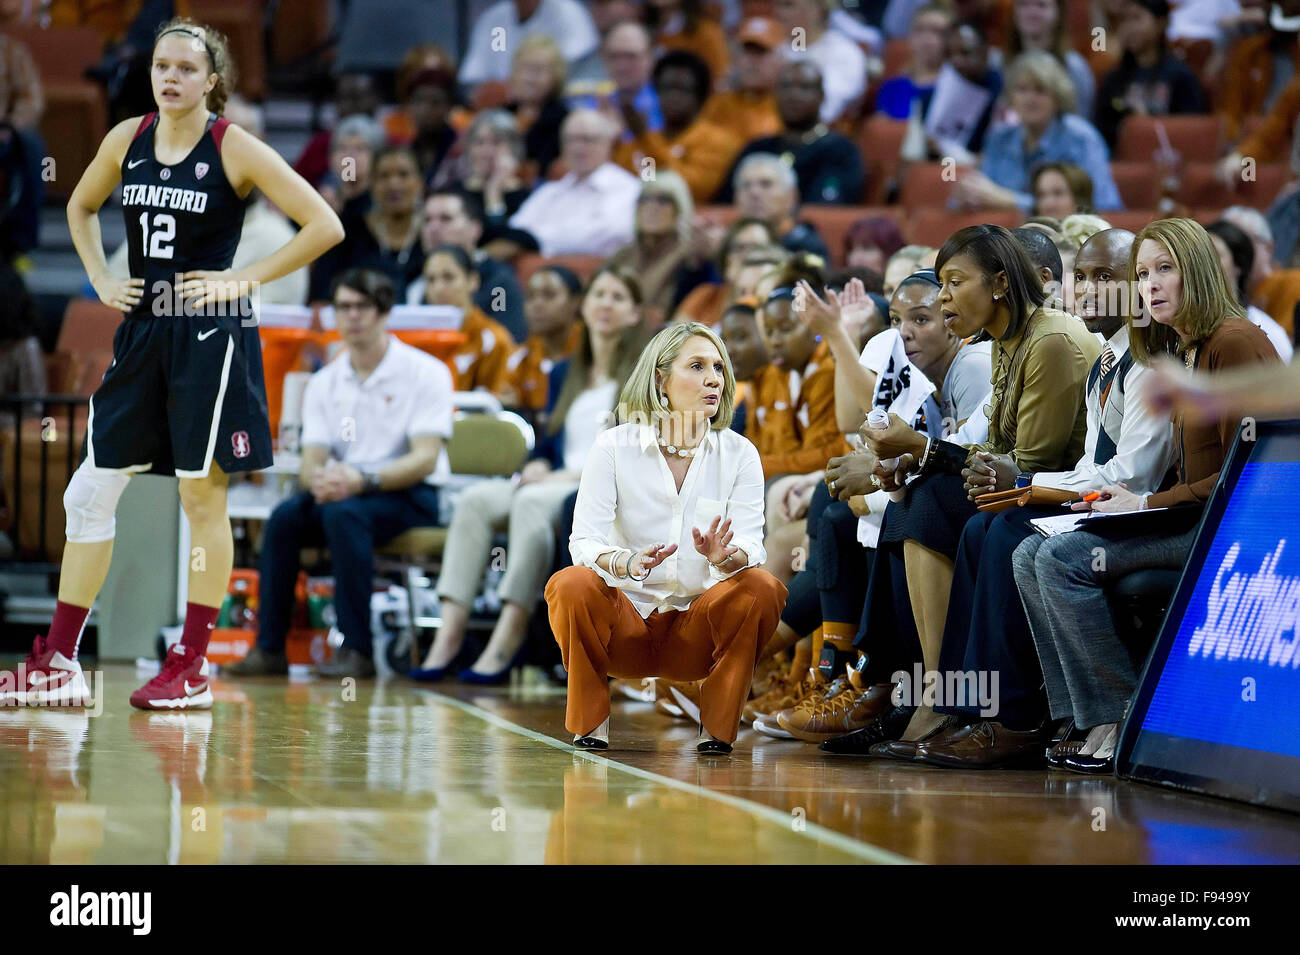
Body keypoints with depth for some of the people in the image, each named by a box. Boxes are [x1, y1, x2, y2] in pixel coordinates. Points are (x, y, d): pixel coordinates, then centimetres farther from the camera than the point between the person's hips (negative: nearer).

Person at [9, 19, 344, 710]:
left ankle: (192, 670, 8)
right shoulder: (127, 140, 6)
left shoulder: (234, 149, -8)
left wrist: (246, 279, -12)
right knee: (90, 491, 4)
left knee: (202, 497, 0)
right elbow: (80, 208, 25)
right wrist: (100, 278, 12)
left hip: (210, 335, -5)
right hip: (141, 333, 6)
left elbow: (325, 226, -11)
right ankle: (58, 665, 11)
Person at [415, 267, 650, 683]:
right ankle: (449, 633, -34)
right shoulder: (564, 375, 25)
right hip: (557, 482, 6)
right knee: (475, 500, -22)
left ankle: (508, 642, -43)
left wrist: (574, 475, -15)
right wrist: (538, 466, -2)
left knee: (533, 501, -36)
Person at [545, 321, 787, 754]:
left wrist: (725, 556, -36)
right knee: (570, 585, -31)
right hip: (626, 620, -1)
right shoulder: (615, 447, -5)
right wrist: (625, 563, -37)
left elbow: (750, 547, -11)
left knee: (762, 589, -28)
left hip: (699, 625, 1)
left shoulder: (739, 454, 0)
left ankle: (717, 726, -11)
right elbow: (585, 540, -14)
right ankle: (590, 722, -9)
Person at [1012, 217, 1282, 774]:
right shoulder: (1185, 353, 20)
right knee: (1030, 557, -2)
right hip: (1193, 516, 10)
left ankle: (1121, 723, -15)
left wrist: (1146, 506, -14)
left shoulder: (1235, 343, -10)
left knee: (1063, 559, -22)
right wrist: (1132, 501, 0)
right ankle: (1086, 718, -9)